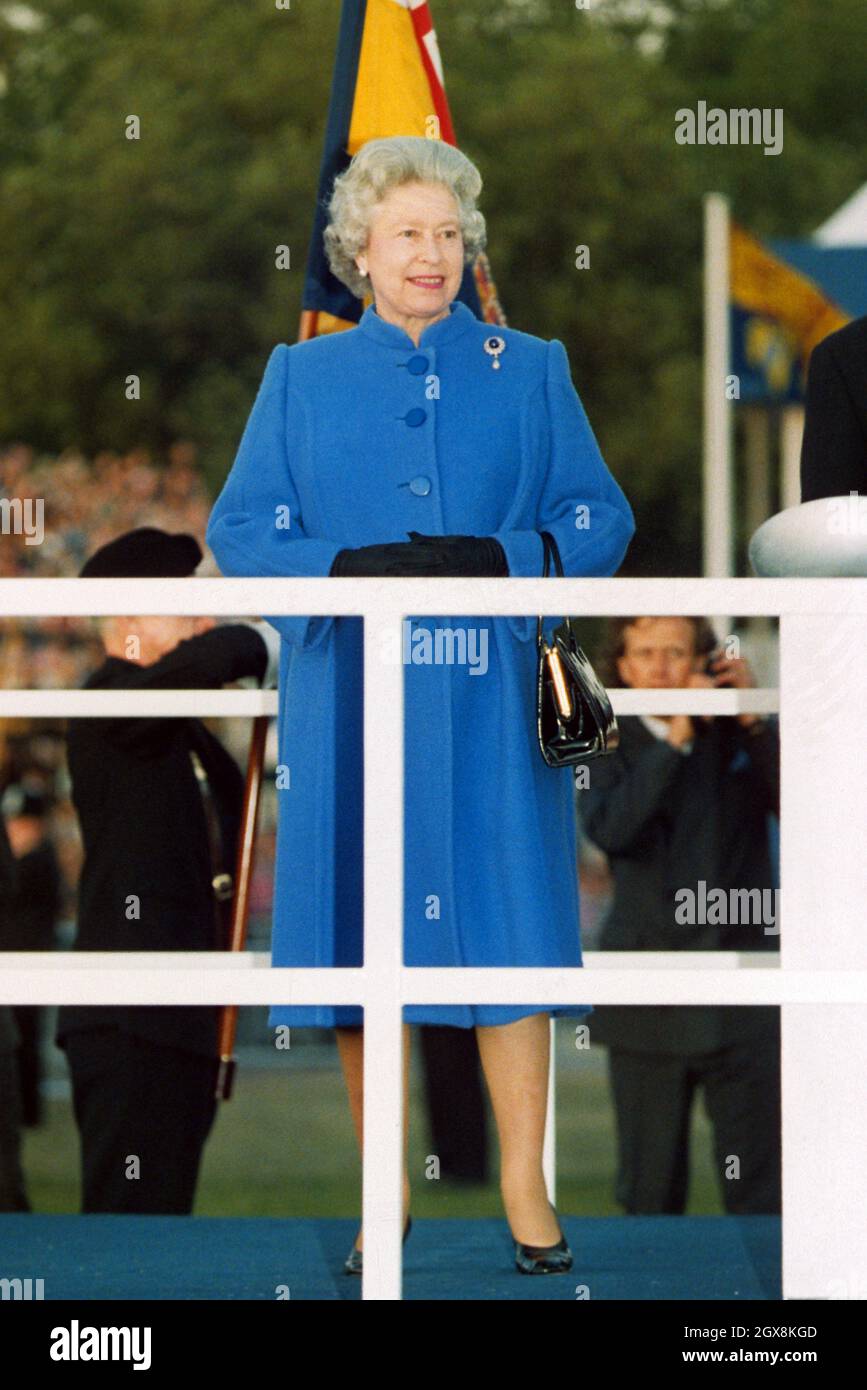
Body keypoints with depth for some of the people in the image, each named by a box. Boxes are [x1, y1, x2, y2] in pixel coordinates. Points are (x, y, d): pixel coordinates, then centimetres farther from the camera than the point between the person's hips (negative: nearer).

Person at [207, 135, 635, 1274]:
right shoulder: (301, 379, 11)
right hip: (351, 706, 1)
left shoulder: (531, 373, 10)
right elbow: (238, 531, 4)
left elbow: (600, 522, 5)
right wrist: (353, 569, -14)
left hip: (493, 708, -1)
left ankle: (525, 1190, 2)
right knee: (362, 936, 1)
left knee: (507, 932, -5)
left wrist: (498, 561, -14)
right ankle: (386, 1192, 11)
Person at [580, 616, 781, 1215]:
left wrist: (753, 721, -13)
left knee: (760, 1186, -6)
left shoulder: (740, 734, 6)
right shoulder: (606, 744, 3)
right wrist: (674, 739, -19)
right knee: (650, 1189, 5)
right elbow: (610, 829, -16)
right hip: (648, 1003, 0)